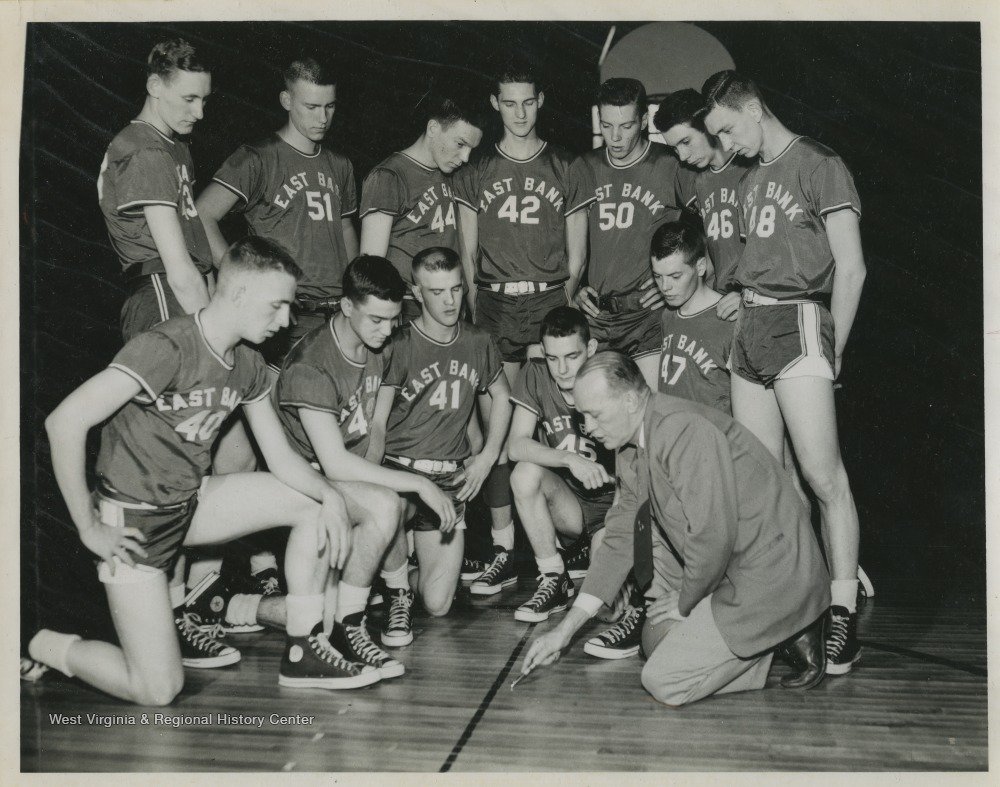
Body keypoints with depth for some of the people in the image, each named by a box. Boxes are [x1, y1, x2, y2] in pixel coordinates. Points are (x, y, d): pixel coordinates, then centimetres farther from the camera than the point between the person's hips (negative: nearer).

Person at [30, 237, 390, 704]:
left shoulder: (247, 367, 1)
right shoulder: (167, 349, -24)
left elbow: (280, 457, 5)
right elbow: (64, 421, -28)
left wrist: (331, 496, -14)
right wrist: (89, 529, -22)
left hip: (192, 501, 8)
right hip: (133, 518, -7)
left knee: (315, 503, -4)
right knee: (159, 689, -10)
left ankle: (302, 653, 3)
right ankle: (46, 646, 16)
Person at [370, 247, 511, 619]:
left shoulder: (478, 343, 6)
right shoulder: (400, 345, -8)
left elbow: (501, 397, 23)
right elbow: (376, 424, -10)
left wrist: (487, 457, 12)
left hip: (451, 480, 3)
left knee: (437, 605, -3)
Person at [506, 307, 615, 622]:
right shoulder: (535, 375, -8)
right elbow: (517, 446, -16)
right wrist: (570, 459, -32)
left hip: (610, 501, -2)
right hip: (564, 500, 2)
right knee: (526, 472, -28)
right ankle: (554, 582, -11)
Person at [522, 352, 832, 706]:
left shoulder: (686, 430, -25)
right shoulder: (631, 449, 6)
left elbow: (713, 537, -27)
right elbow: (620, 539, 11)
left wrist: (685, 602, -8)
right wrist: (566, 628, 8)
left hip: (774, 577, -10)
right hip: (727, 571, 10)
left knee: (663, 683, -10)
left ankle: (789, 635, 0)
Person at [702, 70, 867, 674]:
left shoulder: (819, 165, 1)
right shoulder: (750, 180, 22)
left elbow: (851, 267, -5)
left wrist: (833, 349, -8)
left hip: (797, 323, -7)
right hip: (749, 328, 7)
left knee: (823, 475, -11)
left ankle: (844, 613, -4)